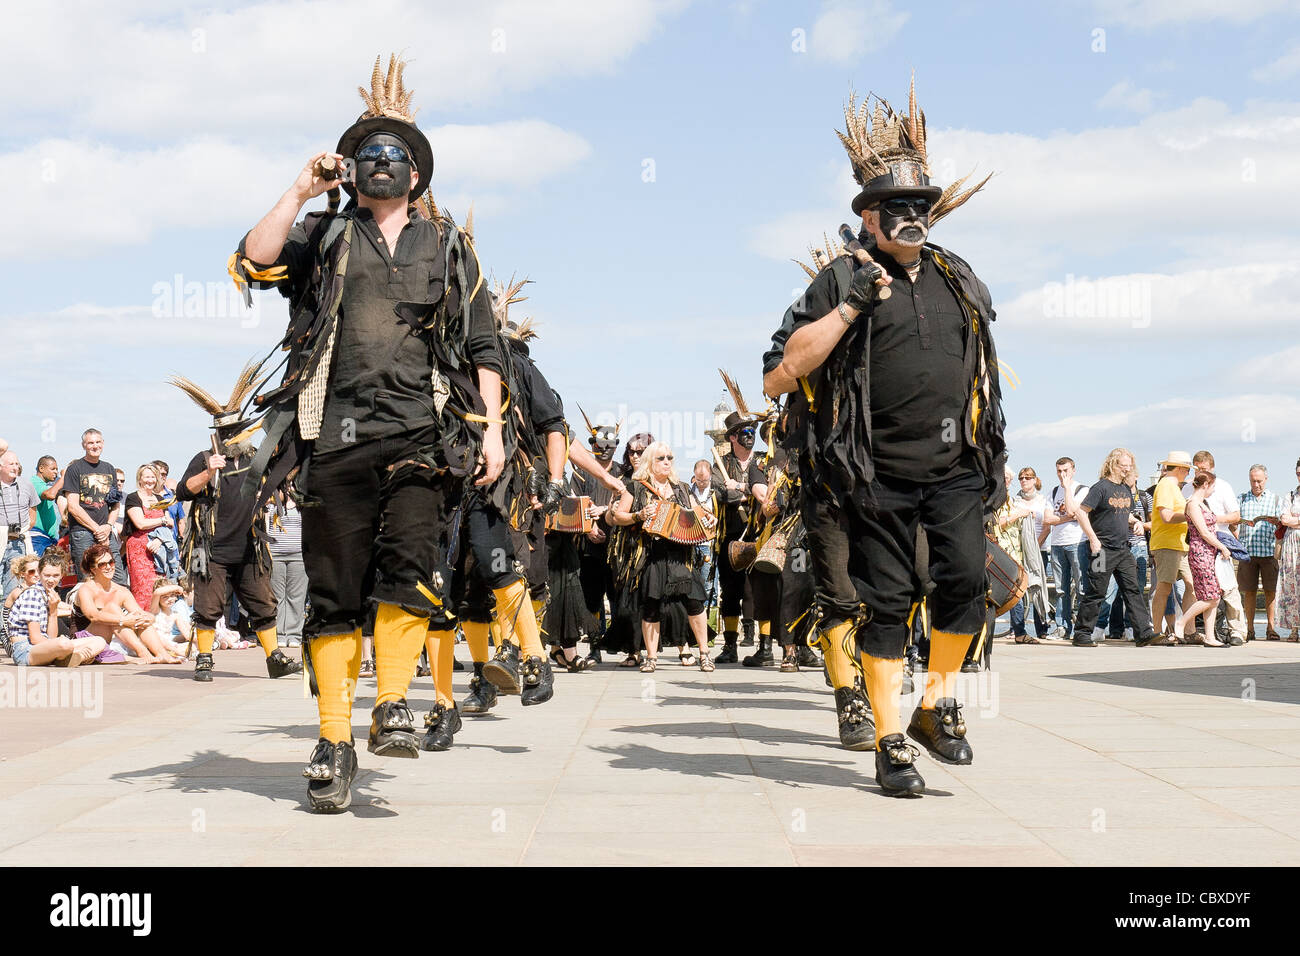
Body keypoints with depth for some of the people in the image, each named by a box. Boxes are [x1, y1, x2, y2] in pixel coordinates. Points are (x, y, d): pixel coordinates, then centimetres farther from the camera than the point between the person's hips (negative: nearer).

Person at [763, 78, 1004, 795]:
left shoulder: (958, 279, 13)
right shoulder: (842, 281, -3)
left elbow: (982, 369, 26)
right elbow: (778, 376, -11)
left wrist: (992, 454, 22)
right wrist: (848, 308, -18)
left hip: (955, 467, 4)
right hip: (878, 474, -4)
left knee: (966, 577, -11)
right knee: (886, 602, 0)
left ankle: (938, 706, 9)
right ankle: (891, 744, 9)